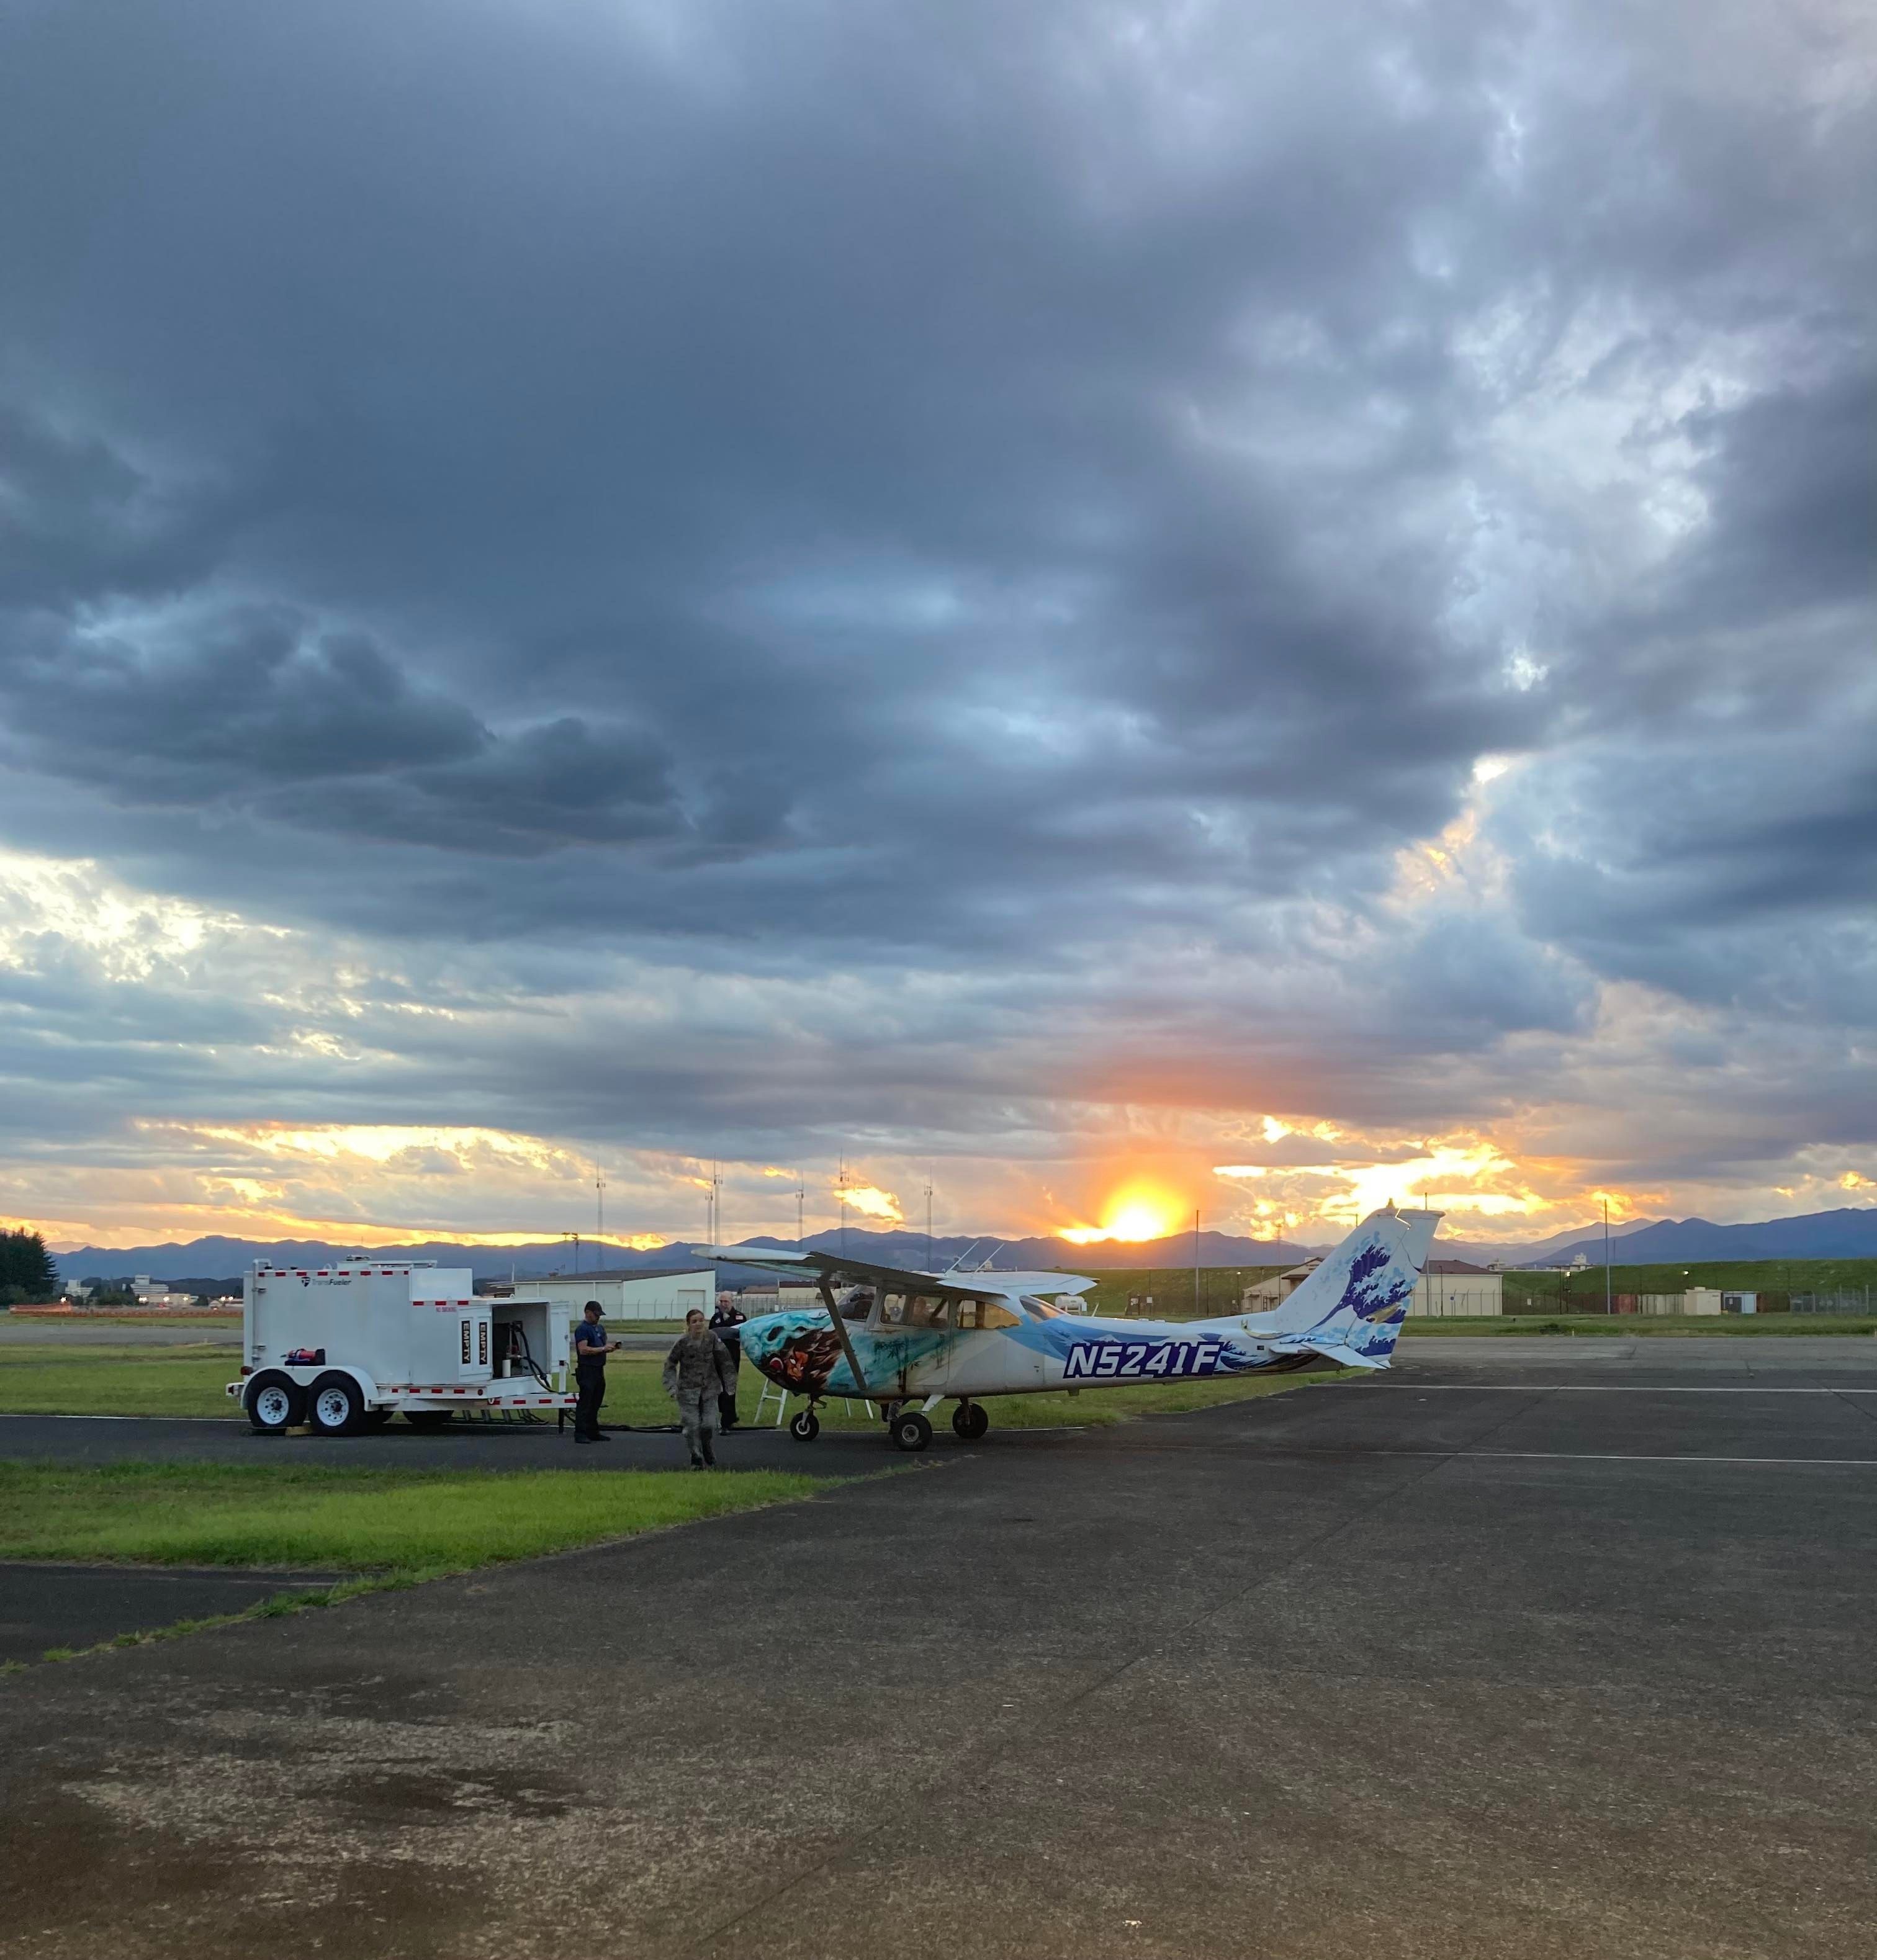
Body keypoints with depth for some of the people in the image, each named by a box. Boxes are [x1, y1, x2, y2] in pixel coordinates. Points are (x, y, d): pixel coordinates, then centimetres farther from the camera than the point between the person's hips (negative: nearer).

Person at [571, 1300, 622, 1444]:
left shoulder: (600, 1328, 19)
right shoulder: (582, 1329, -10)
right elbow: (584, 1350, -20)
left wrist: (612, 1346, 2)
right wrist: (603, 1349, -20)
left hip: (599, 1370, 9)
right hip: (587, 1371, -9)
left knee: (595, 1404, 13)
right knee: (585, 1403, -9)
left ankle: (593, 1432, 19)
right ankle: (580, 1434, -9)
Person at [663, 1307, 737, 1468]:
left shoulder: (712, 1338, -6)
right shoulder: (682, 1342, -11)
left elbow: (724, 1362, 2)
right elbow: (670, 1365, -2)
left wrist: (730, 1385, 2)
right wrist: (672, 1388, -9)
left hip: (710, 1390, 1)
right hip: (688, 1391, -1)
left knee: (710, 1425, -4)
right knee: (692, 1426, -2)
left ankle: (707, 1449, 27)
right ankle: (697, 1459, 16)